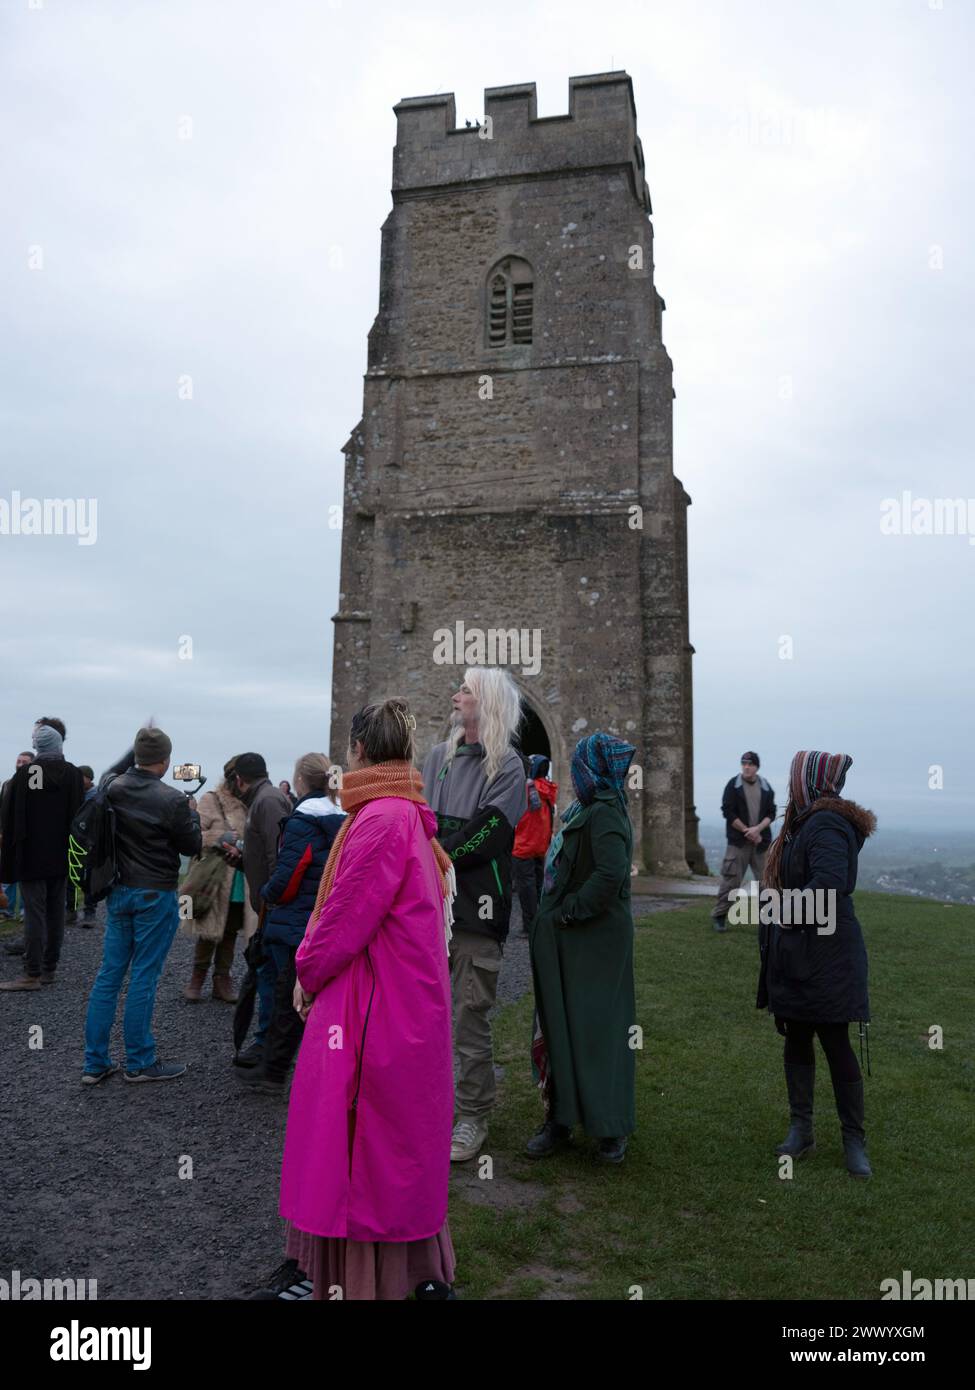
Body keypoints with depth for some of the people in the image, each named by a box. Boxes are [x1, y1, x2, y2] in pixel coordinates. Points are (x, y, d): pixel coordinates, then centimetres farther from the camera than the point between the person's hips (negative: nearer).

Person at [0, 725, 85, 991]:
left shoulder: (25, 773, -8)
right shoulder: (73, 774, 0)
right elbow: (79, 815, 0)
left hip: (31, 856, -3)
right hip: (61, 856, 3)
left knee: (34, 913, -2)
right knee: (55, 912, 10)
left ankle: (33, 974, -1)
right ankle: (49, 969, 15)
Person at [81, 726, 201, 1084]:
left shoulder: (110, 789, -3)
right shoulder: (172, 800, -18)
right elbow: (192, 845, -7)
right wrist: (192, 813, 7)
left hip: (118, 891, 6)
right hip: (155, 895, -6)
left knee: (109, 973, 11)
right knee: (143, 977, 2)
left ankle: (95, 1063, 18)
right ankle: (139, 1063, 13)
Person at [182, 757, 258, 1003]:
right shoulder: (211, 801, -5)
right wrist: (220, 838, -24)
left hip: (241, 885, 4)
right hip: (215, 881, -4)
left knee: (230, 933, 14)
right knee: (210, 932, 4)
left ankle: (222, 980, 27)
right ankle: (197, 978, 25)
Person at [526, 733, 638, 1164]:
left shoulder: (604, 814, -17)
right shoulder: (584, 811, 11)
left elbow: (611, 874, -30)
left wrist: (568, 912, -20)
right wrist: (545, 922, 9)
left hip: (593, 944, -9)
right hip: (563, 943, 9)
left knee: (595, 1028, 2)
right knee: (558, 1027, 13)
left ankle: (610, 1128, 15)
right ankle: (560, 1120, 25)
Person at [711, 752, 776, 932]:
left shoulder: (766, 787, 8)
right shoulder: (733, 785, -1)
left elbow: (771, 813, 5)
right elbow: (728, 812, -6)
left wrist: (758, 828, -13)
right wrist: (747, 831, -10)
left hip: (761, 840, 3)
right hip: (738, 841, -3)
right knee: (730, 880, -3)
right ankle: (718, 916, 7)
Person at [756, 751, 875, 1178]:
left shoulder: (827, 826, -19)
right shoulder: (804, 824, 12)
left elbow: (829, 884, -33)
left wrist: (786, 912, -20)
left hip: (825, 957, -9)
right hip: (794, 957, 9)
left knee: (836, 1044, 2)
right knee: (796, 1041, 13)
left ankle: (854, 1140, 16)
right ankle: (801, 1130, 24)